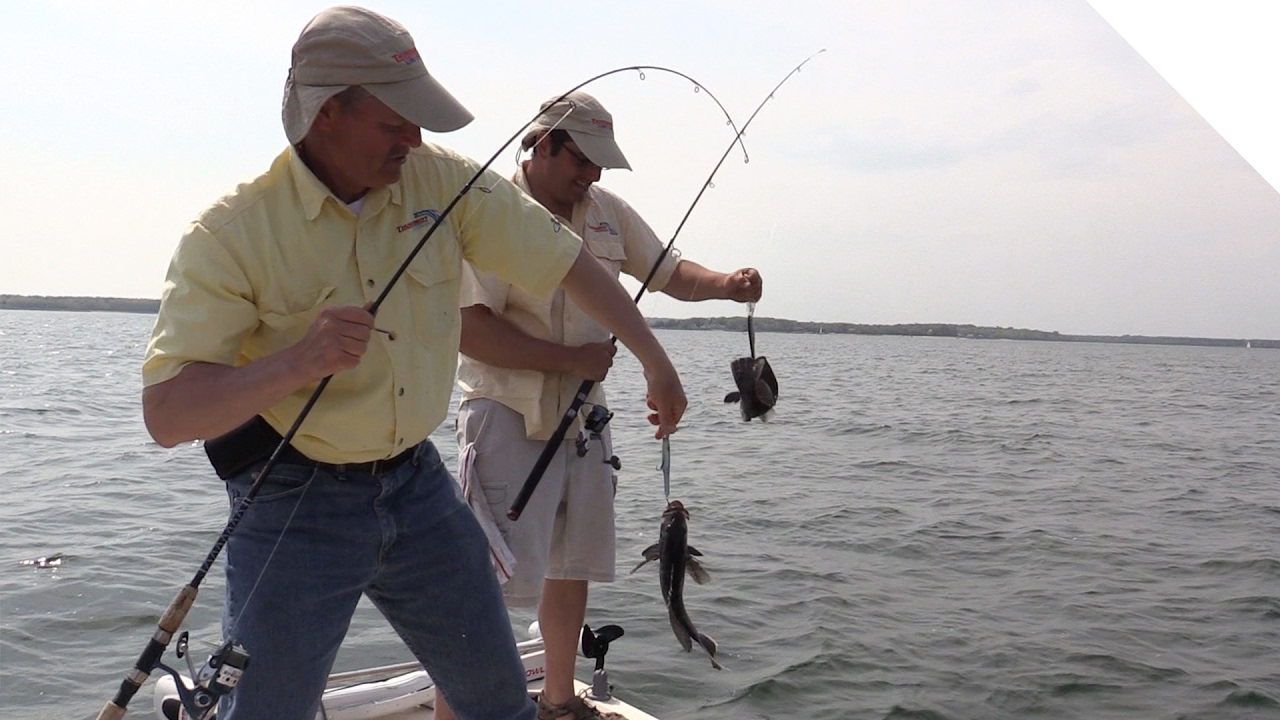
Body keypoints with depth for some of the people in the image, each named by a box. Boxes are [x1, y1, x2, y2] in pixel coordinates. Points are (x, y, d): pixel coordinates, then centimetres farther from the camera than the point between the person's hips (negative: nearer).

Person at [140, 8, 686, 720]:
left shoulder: (441, 180, -7)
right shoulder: (230, 233, -17)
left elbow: (568, 259, 1)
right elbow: (165, 414, -20)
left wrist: (656, 362, 6)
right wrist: (294, 362, -36)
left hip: (419, 484, 4)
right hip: (296, 507, -4)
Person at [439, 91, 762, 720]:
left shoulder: (608, 212, 8)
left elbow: (669, 272, 13)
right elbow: (469, 329, -21)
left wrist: (725, 284, -8)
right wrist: (573, 359, -20)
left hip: (584, 420, 7)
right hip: (509, 420, -7)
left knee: (572, 569, 18)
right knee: (492, 583, -11)